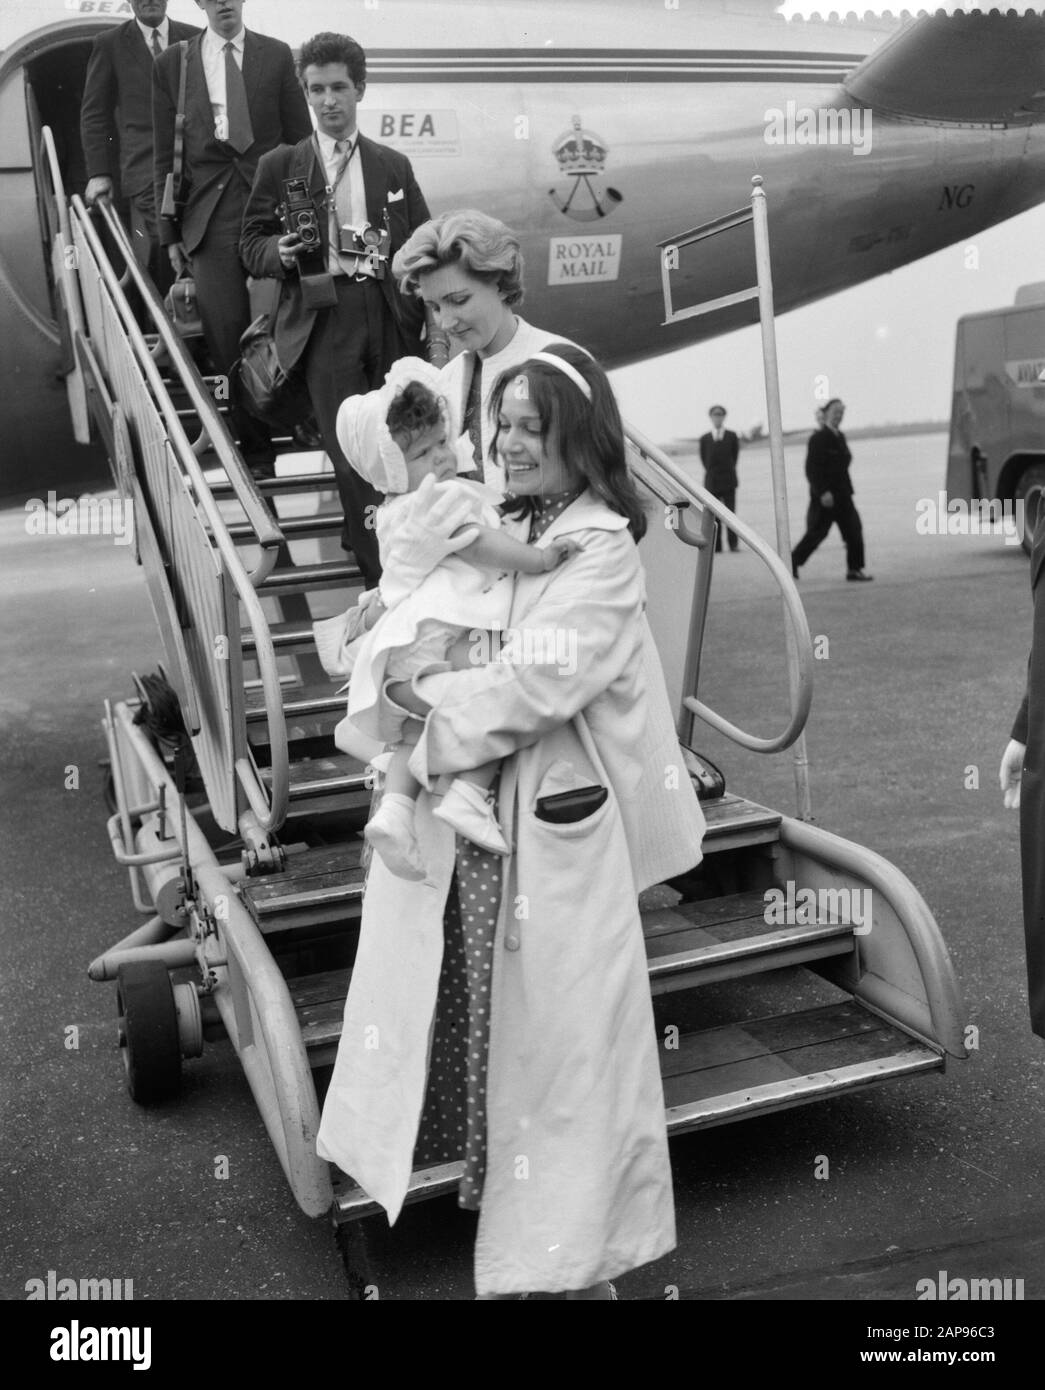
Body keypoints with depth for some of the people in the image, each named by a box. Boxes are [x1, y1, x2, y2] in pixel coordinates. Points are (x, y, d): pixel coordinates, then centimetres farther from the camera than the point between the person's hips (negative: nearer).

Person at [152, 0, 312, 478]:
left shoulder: (277, 56, 8)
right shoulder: (171, 64, 10)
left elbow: (301, 141, 9)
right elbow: (164, 156, 11)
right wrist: (170, 231, 6)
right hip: (212, 219, 1)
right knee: (228, 338, -4)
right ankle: (255, 448, 6)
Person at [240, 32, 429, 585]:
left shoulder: (394, 166, 17)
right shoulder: (280, 166, 11)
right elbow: (252, 247, 10)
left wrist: (433, 321, 2)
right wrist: (281, 251, -13)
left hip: (389, 315, 2)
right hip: (325, 319, -2)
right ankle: (381, 575, -6)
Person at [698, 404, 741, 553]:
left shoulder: (732, 436, 5)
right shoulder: (705, 438, 6)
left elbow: (735, 455, 9)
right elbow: (703, 458, 9)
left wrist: (729, 471, 7)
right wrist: (711, 472, 5)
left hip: (728, 480, -1)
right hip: (712, 481, 1)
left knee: (731, 512, -4)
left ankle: (733, 544, 0)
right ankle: (716, 546, 3)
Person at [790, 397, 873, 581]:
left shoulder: (840, 437, 13)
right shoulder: (818, 439, -11)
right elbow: (811, 469, -17)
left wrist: (848, 490, 16)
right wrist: (822, 492, -24)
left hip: (842, 495, 8)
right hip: (824, 496, -8)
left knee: (854, 531, 1)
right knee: (817, 532, -3)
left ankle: (854, 570, 6)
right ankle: (793, 561, 14)